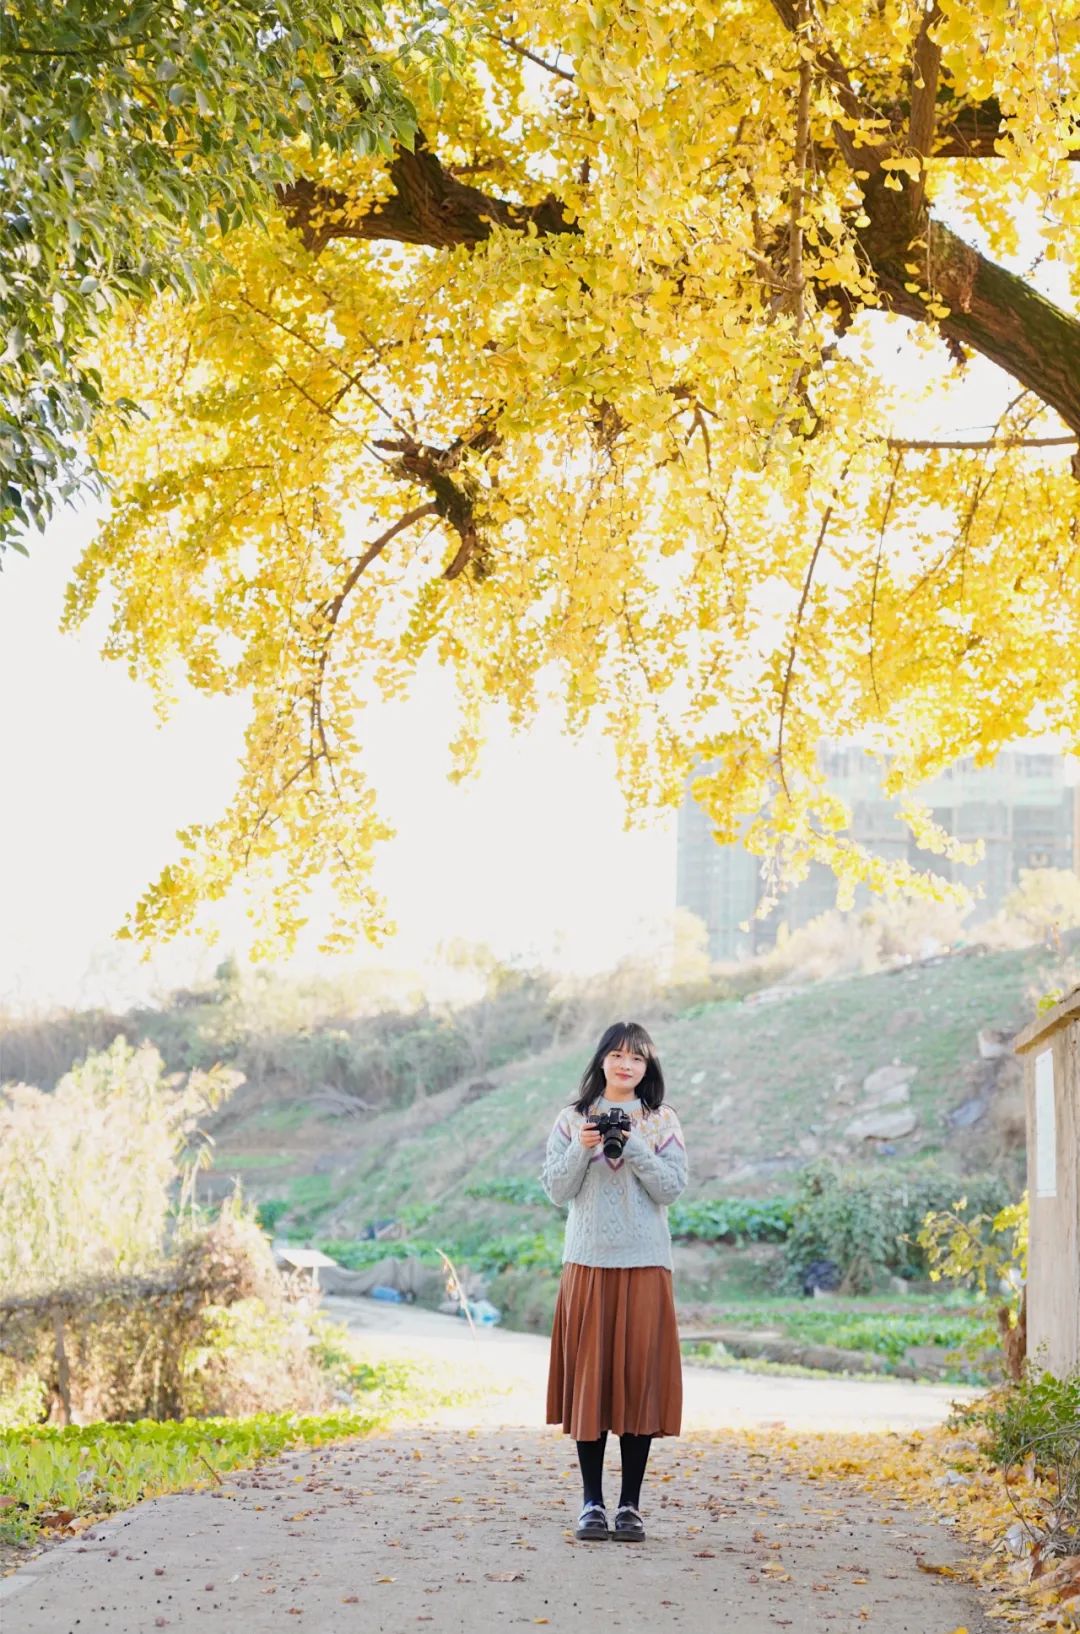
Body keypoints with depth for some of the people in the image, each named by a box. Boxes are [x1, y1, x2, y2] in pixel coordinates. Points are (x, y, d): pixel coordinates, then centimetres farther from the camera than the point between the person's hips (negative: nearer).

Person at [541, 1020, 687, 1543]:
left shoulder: (661, 1122, 6)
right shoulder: (572, 1119, 7)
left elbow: (671, 1188, -3)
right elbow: (556, 1189, 2)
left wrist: (635, 1146, -15)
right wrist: (581, 1150, -14)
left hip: (644, 1264, 0)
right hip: (588, 1262, 0)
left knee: (640, 1375, -2)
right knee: (587, 1373, 0)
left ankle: (631, 1504, 5)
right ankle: (592, 1503, 7)